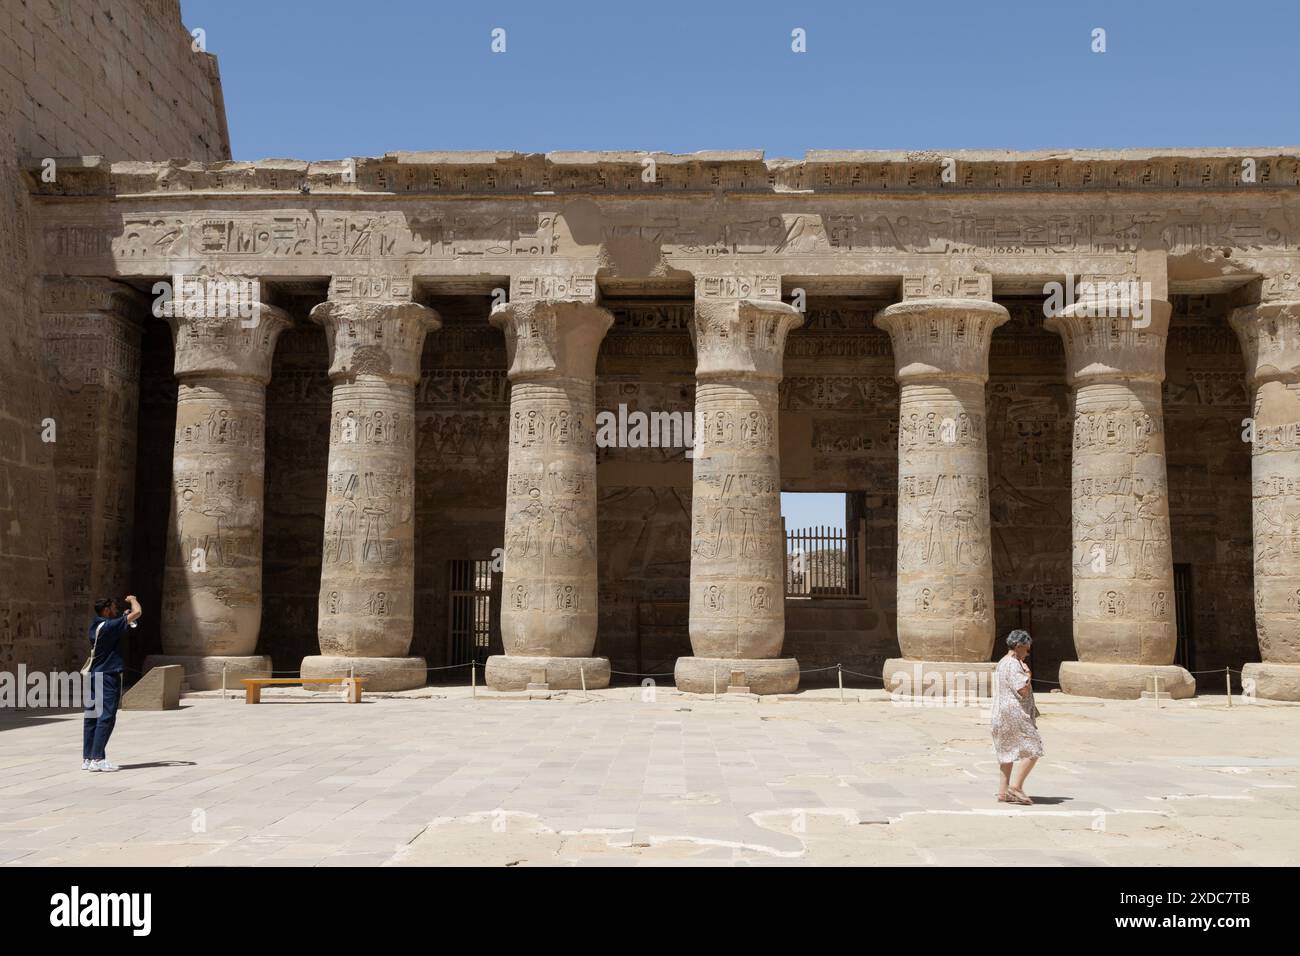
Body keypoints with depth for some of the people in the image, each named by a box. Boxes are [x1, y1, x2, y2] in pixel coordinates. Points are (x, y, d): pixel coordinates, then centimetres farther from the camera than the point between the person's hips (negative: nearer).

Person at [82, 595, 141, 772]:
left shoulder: (96, 625, 9)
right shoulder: (109, 626, -16)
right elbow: (137, 612, -18)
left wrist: (123, 616, 14)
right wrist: (132, 599, 0)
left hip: (94, 675, 9)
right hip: (109, 676, -9)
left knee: (91, 717, 10)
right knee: (106, 717, -6)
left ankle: (87, 758, 14)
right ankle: (97, 759, -8)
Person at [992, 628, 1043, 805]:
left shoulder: (1002, 663, 18)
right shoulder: (1013, 665, -15)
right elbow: (1023, 690, -19)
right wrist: (1027, 674, -6)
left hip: (1002, 715, 10)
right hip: (1015, 714, -10)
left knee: (1008, 753, 12)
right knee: (1032, 750, -7)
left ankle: (1003, 791, 12)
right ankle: (1016, 786, -8)